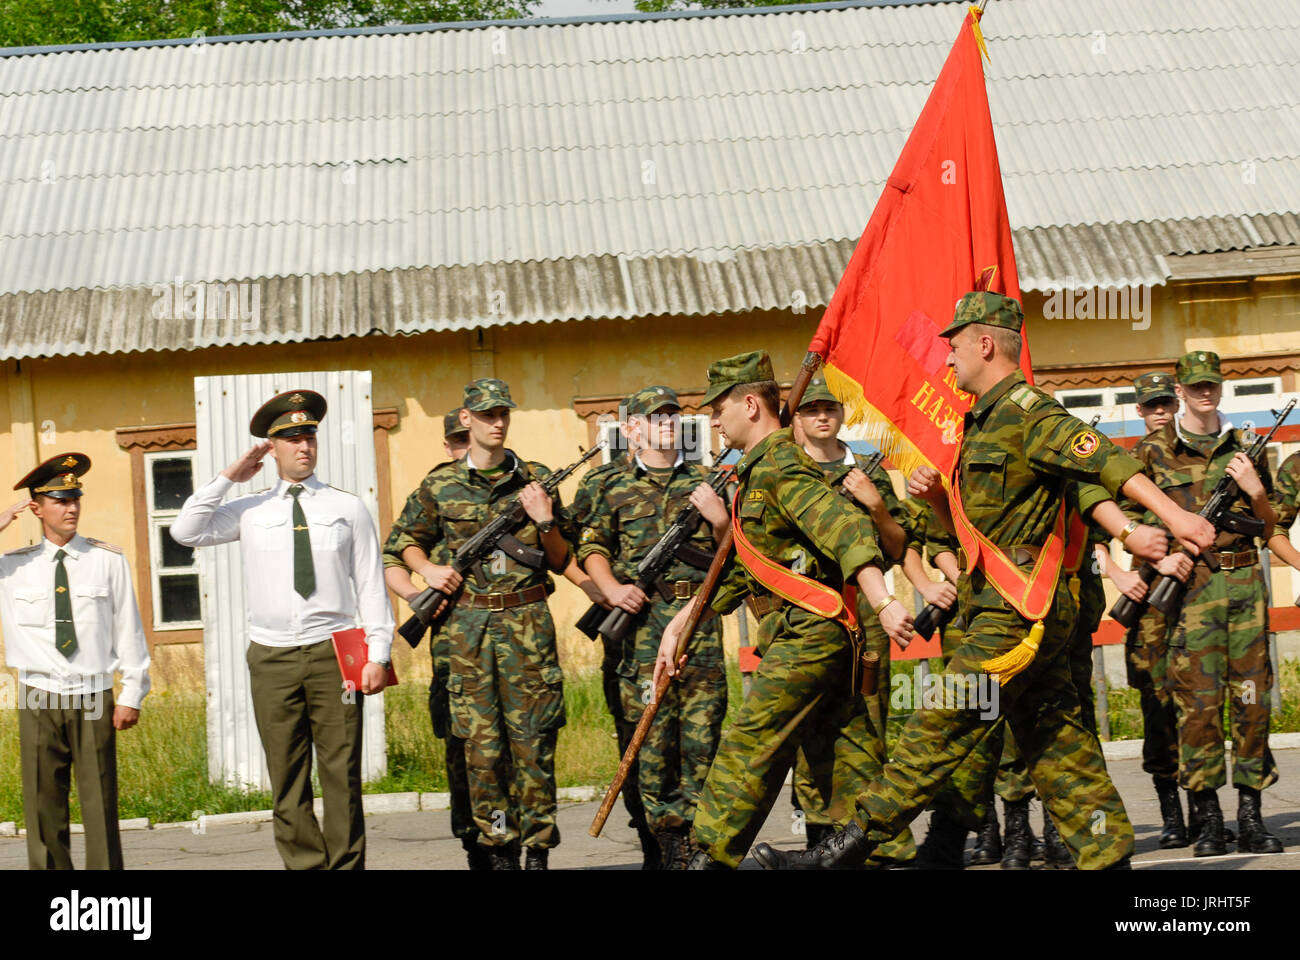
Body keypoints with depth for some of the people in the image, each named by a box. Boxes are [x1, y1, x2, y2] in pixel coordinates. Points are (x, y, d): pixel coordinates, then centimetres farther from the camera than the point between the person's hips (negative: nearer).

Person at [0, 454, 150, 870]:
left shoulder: (108, 561, 1)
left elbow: (129, 629, 3)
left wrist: (132, 695, 1)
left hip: (94, 701, -1)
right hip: (39, 702, 1)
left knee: (100, 806, -1)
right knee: (43, 808, 2)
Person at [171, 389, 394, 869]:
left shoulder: (348, 508, 9)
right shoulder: (251, 510, 10)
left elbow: (371, 583, 6)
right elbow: (186, 532, -1)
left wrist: (378, 654, -1)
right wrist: (228, 478, -1)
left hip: (333, 653, -1)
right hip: (272, 658, 1)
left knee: (342, 775, -2)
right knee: (288, 780, 2)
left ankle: (346, 865, 4)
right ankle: (306, 866, 7)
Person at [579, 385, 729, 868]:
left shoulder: (703, 482, 14)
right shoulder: (616, 487, 11)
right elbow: (591, 547, 10)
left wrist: (719, 519, -4)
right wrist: (612, 588, -6)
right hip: (642, 615, -1)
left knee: (702, 724, -3)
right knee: (652, 727, -2)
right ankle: (668, 838, 3)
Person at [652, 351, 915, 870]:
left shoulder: (779, 467, -12)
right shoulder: (757, 472, 21)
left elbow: (847, 527, -26)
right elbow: (738, 571, 28)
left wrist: (883, 603, -37)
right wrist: (678, 624, 25)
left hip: (812, 631, -10)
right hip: (837, 633, 10)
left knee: (747, 748, -8)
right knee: (851, 754, 10)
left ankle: (710, 858, -7)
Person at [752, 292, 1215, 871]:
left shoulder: (1027, 411, -9)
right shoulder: (983, 421, 21)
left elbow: (1109, 463, -21)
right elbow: (971, 529, 27)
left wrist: (1174, 517, -32)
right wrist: (934, 495, 8)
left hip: (1019, 612, -10)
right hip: (1003, 611, 10)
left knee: (939, 730, -10)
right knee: (1057, 749, 9)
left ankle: (846, 850, -11)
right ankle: (1109, 856, 10)